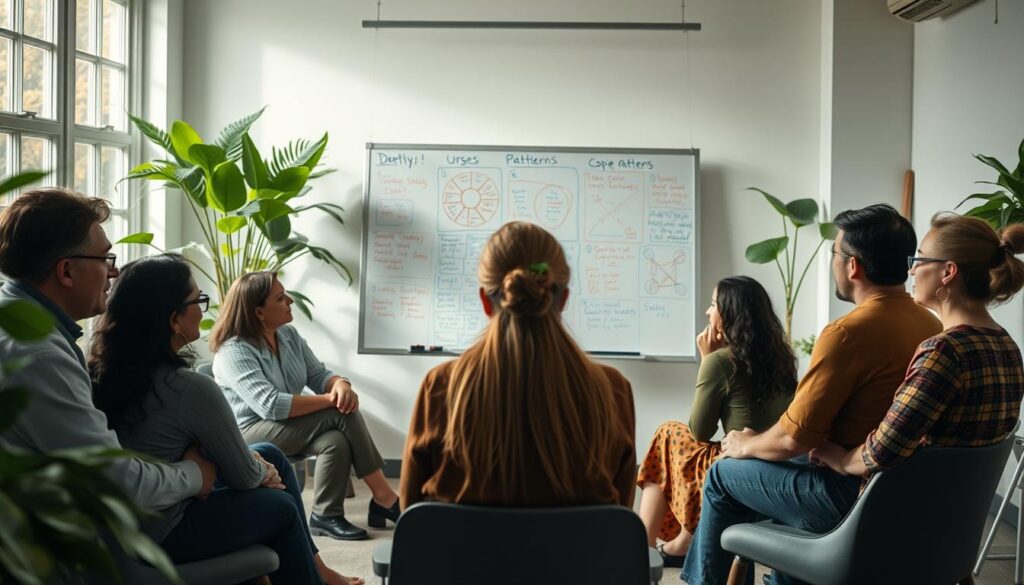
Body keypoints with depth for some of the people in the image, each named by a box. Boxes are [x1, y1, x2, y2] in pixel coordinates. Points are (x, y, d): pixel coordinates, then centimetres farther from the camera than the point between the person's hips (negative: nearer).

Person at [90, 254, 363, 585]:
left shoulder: (104, 369, -3)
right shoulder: (192, 388, -27)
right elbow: (243, 477, -13)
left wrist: (259, 465, 10)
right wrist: (265, 473, 9)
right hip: (158, 534, -8)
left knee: (272, 455, 17)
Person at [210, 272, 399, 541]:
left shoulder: (289, 335, 5)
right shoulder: (234, 351, -20)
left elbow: (319, 375, 7)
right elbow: (271, 406, -29)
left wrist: (341, 385, -19)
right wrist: (331, 399, -27)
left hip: (291, 428, 7)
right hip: (251, 432, -7)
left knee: (336, 440, -26)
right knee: (342, 414, -24)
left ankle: (327, 515, -16)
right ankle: (383, 497, -18)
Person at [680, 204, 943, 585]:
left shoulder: (849, 333, -24)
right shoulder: (930, 325, 0)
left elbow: (795, 438, -20)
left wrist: (747, 446, 1)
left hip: (852, 498, -8)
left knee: (723, 474, 12)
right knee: (779, 465, 28)